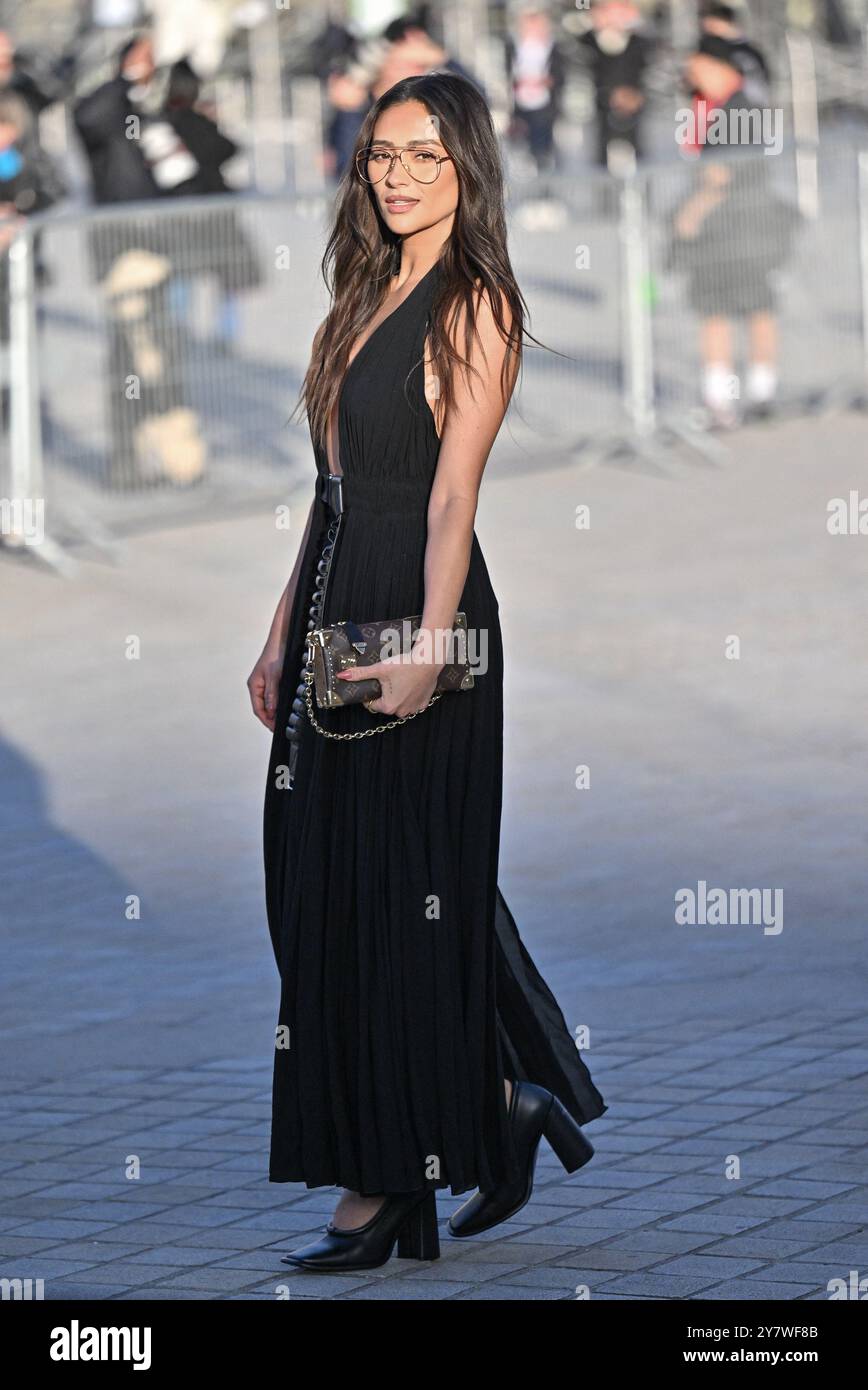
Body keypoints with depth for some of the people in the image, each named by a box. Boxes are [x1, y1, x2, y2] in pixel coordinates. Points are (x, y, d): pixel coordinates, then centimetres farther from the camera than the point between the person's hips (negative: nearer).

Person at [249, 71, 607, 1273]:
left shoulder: (475, 305, -8)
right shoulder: (369, 297, 16)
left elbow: (451, 496, -17)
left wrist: (425, 647, -26)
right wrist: (285, 633, 16)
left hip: (415, 612, -9)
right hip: (336, 606, 9)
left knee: (396, 894, -4)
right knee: (322, 889, 10)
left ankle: (388, 1186, 3)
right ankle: (510, 1105, 20)